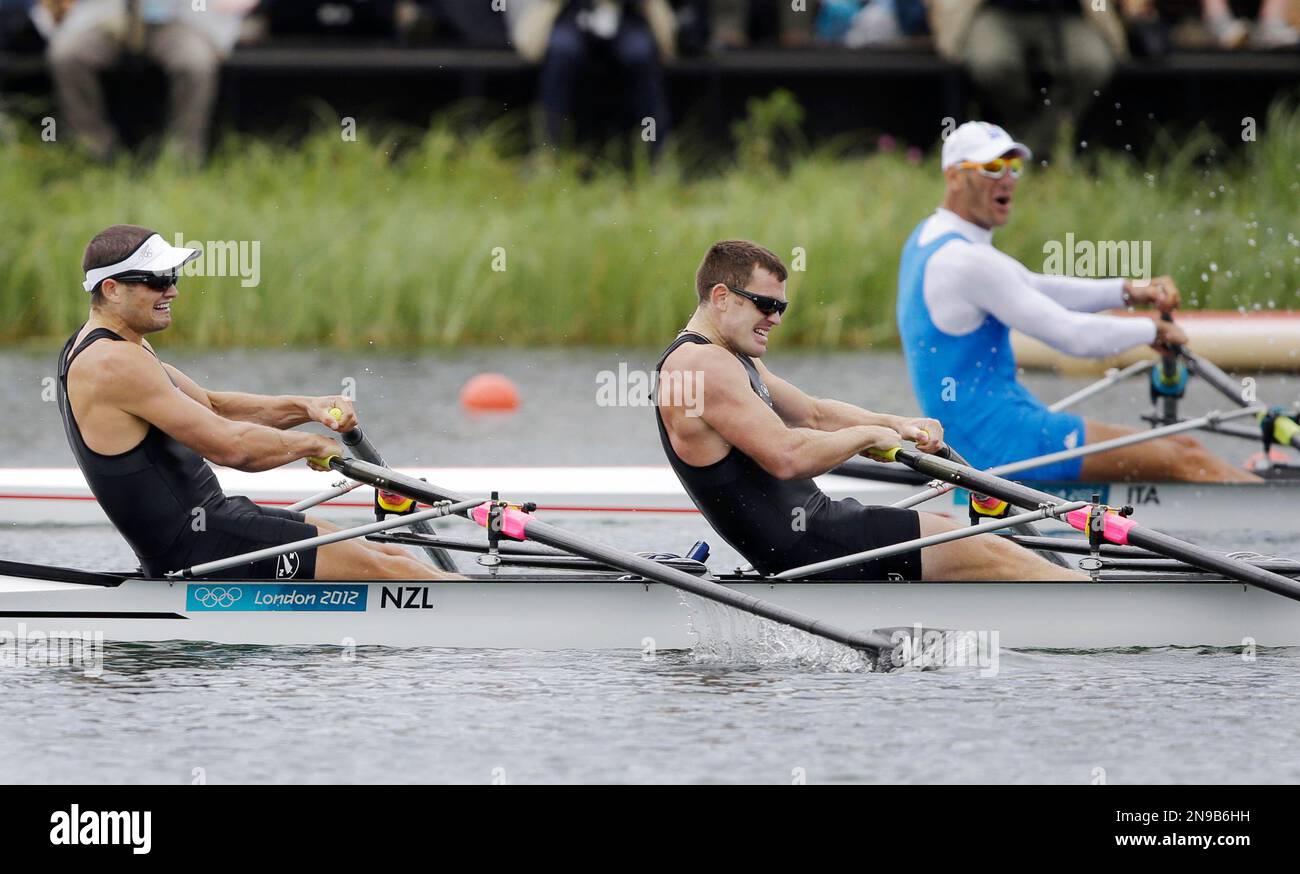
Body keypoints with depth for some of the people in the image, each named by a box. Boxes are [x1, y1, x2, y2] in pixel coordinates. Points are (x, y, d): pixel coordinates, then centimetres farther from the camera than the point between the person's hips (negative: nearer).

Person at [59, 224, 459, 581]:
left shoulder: (92, 350, 13)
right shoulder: (115, 363, -20)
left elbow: (212, 407, 17)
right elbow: (229, 445, -22)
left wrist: (305, 408, 2)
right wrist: (312, 443, -5)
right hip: (197, 545, -10)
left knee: (382, 555, 10)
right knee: (386, 570, -7)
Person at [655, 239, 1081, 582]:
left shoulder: (730, 361, 17)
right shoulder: (702, 366, -18)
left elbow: (813, 414, 25)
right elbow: (787, 456, -25)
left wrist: (898, 425, 10)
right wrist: (869, 436, -9)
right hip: (803, 544, -11)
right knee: (989, 556, -8)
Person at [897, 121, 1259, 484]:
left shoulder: (928, 238, 14)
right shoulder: (966, 261, -19)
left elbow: (1035, 290, 21)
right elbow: (1075, 337, -18)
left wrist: (1129, 291, 7)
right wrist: (1155, 330, 0)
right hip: (1001, 440, -10)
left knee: (1185, 449, 10)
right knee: (1186, 462, -10)